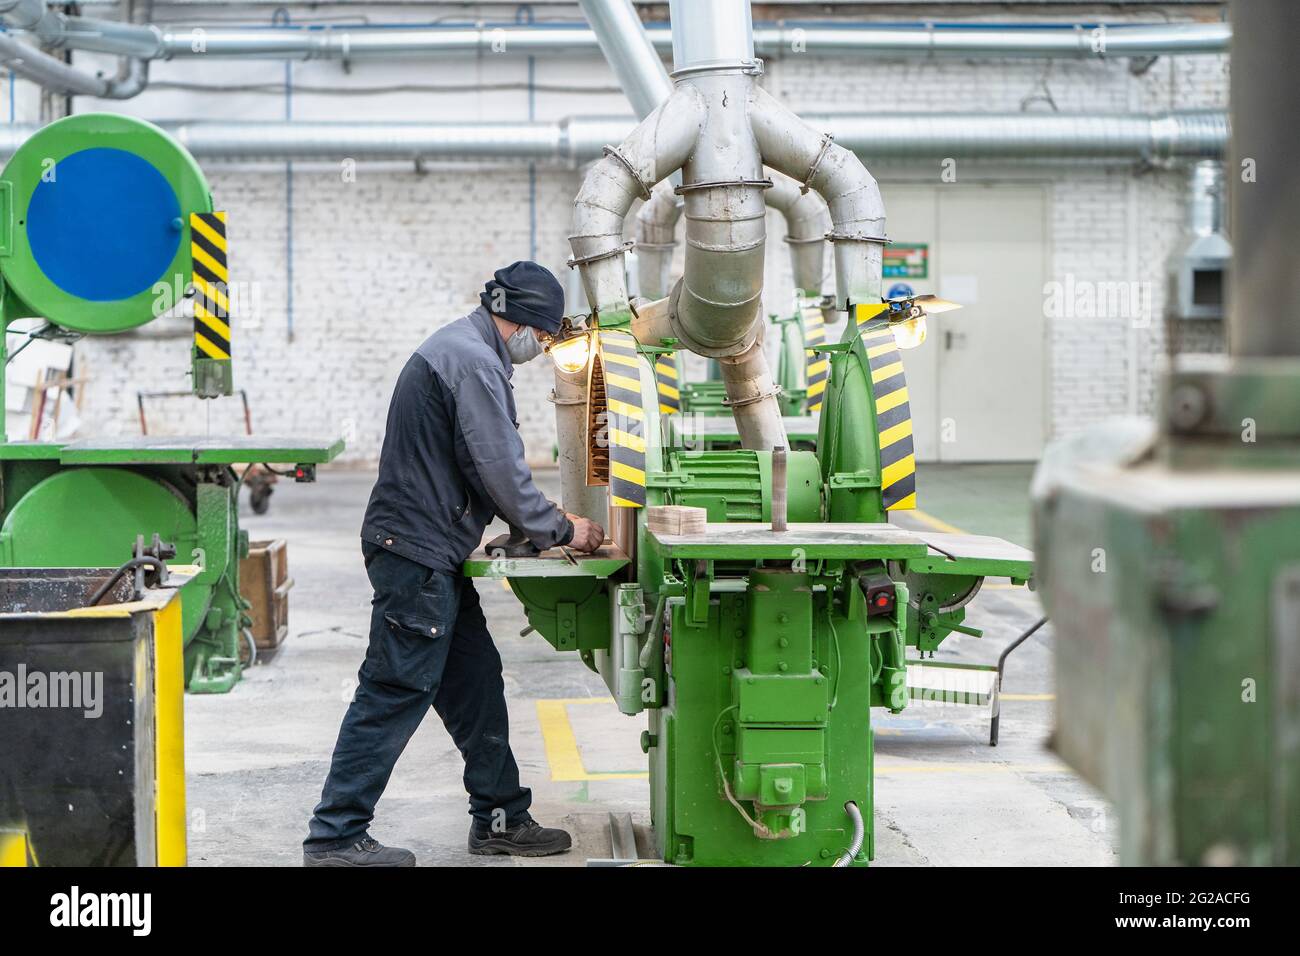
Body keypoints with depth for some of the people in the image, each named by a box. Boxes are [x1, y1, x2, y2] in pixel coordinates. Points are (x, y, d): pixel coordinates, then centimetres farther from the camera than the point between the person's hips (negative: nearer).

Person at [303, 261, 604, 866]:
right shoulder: (474, 362, -15)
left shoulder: (461, 349, 19)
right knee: (395, 692, -7)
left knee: (475, 681, 14)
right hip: (417, 551, -11)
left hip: (430, 552, 11)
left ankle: (500, 818, 22)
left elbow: (491, 469, 25)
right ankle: (335, 836, -3)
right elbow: (501, 470, -17)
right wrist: (559, 530, -3)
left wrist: (546, 523, 18)